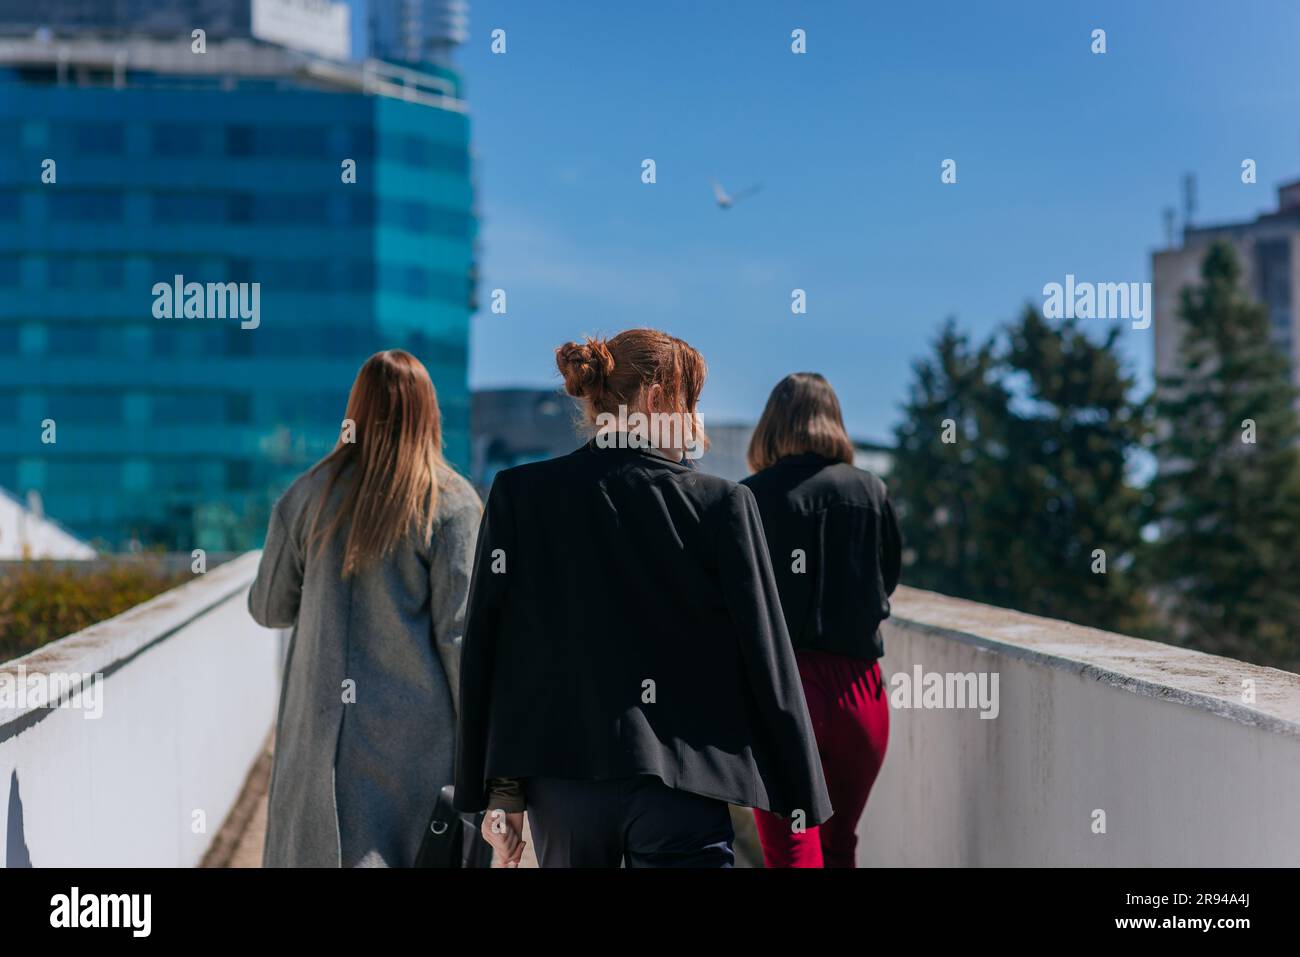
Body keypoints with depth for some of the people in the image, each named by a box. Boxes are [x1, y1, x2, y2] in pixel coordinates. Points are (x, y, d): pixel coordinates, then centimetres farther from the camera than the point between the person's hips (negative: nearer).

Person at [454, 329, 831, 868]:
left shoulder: (520, 495, 0)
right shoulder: (721, 505, -6)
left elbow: (488, 647, 0)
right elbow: (766, 661, -3)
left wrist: (500, 790, 5)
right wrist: (799, 794, 6)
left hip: (561, 773, 3)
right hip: (680, 783, -3)